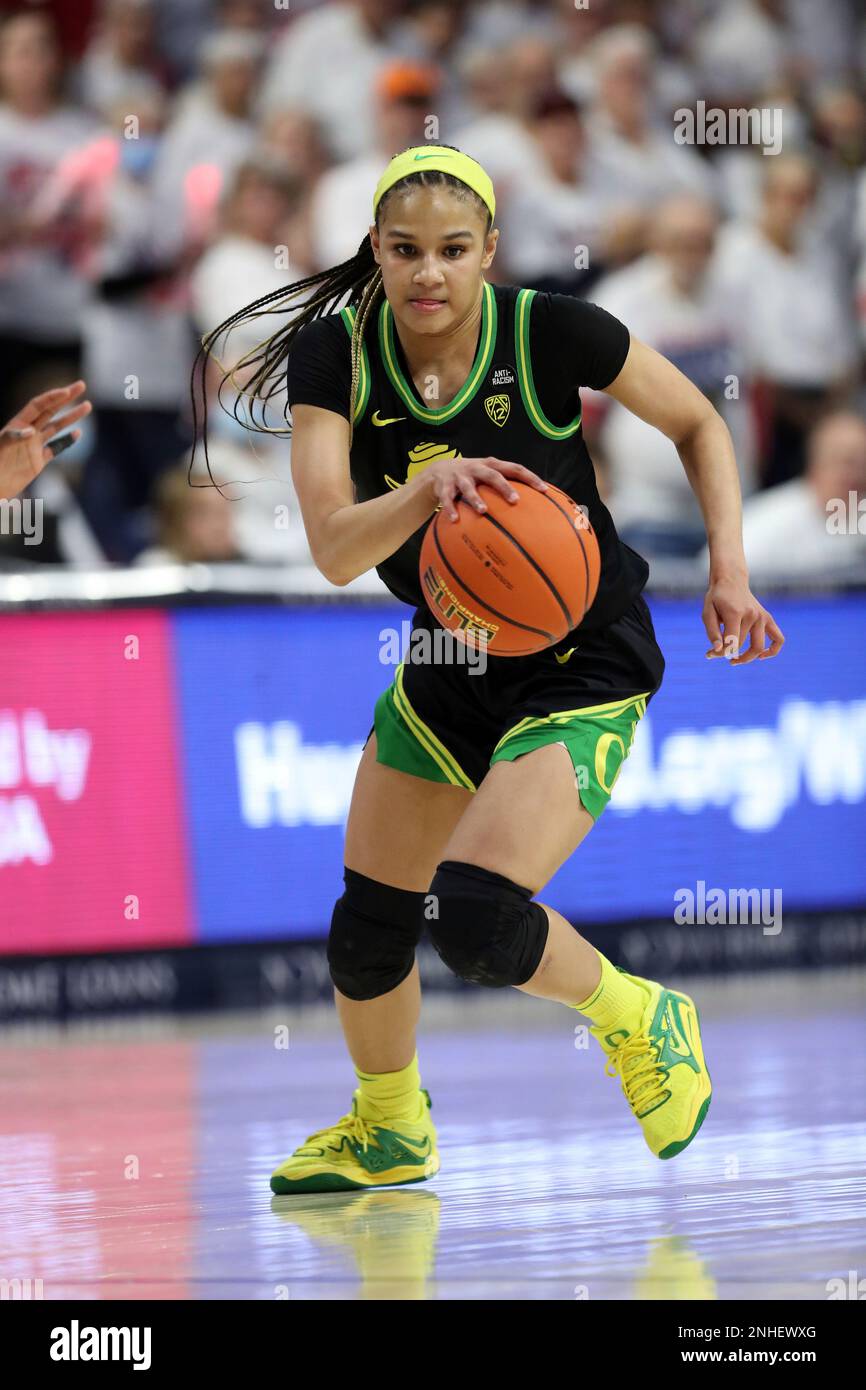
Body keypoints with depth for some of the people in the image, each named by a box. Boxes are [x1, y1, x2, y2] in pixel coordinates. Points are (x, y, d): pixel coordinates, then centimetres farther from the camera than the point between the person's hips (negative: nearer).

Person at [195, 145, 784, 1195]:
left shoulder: (552, 333, -21)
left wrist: (729, 572, -14)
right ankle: (388, 1131, 41)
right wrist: (432, 484, -43)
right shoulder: (336, 355, -14)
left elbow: (698, 423, -3)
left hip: (584, 666, -5)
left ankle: (641, 1022, 7)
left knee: (475, 920, -23)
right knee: (367, 929, 12)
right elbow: (335, 551, -24)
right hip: (452, 661, 5)